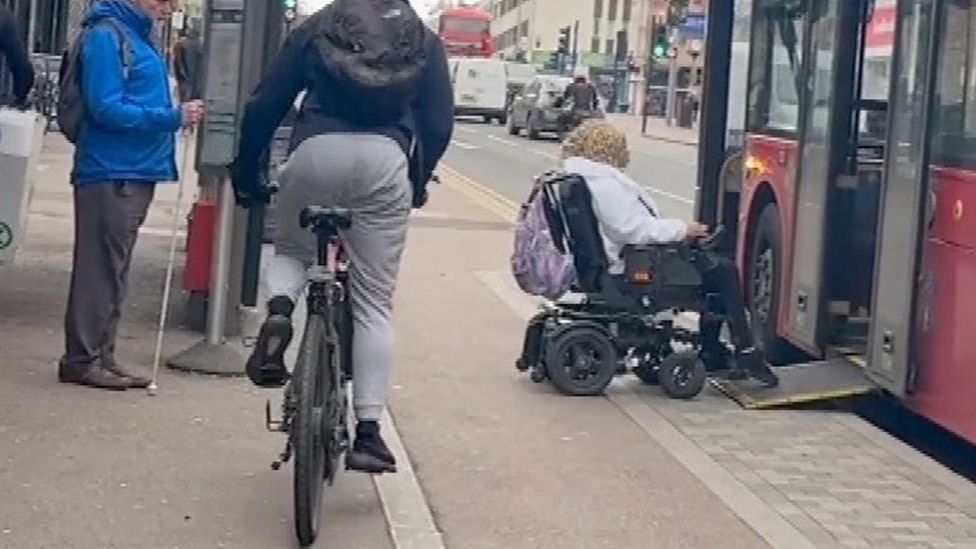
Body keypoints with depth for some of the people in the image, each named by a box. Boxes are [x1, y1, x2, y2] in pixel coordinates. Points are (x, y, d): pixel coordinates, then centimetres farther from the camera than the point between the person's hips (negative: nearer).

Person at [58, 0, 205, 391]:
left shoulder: (137, 35, 15)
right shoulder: (106, 36, -13)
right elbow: (107, 108, -19)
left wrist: (177, 114, 5)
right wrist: (173, 117, -19)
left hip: (136, 172, 9)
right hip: (111, 173, -9)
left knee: (113, 270, 13)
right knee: (99, 268, -5)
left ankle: (100, 355, 19)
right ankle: (81, 359, 0)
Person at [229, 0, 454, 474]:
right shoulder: (425, 42, 18)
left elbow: (264, 106, 12)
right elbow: (439, 124, 10)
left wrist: (245, 171, 20)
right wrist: (418, 182, 24)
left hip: (316, 152, 0)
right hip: (386, 161, 0)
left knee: (291, 250, 29)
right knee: (374, 304, 7)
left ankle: (278, 311, -5)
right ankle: (367, 431, 2)